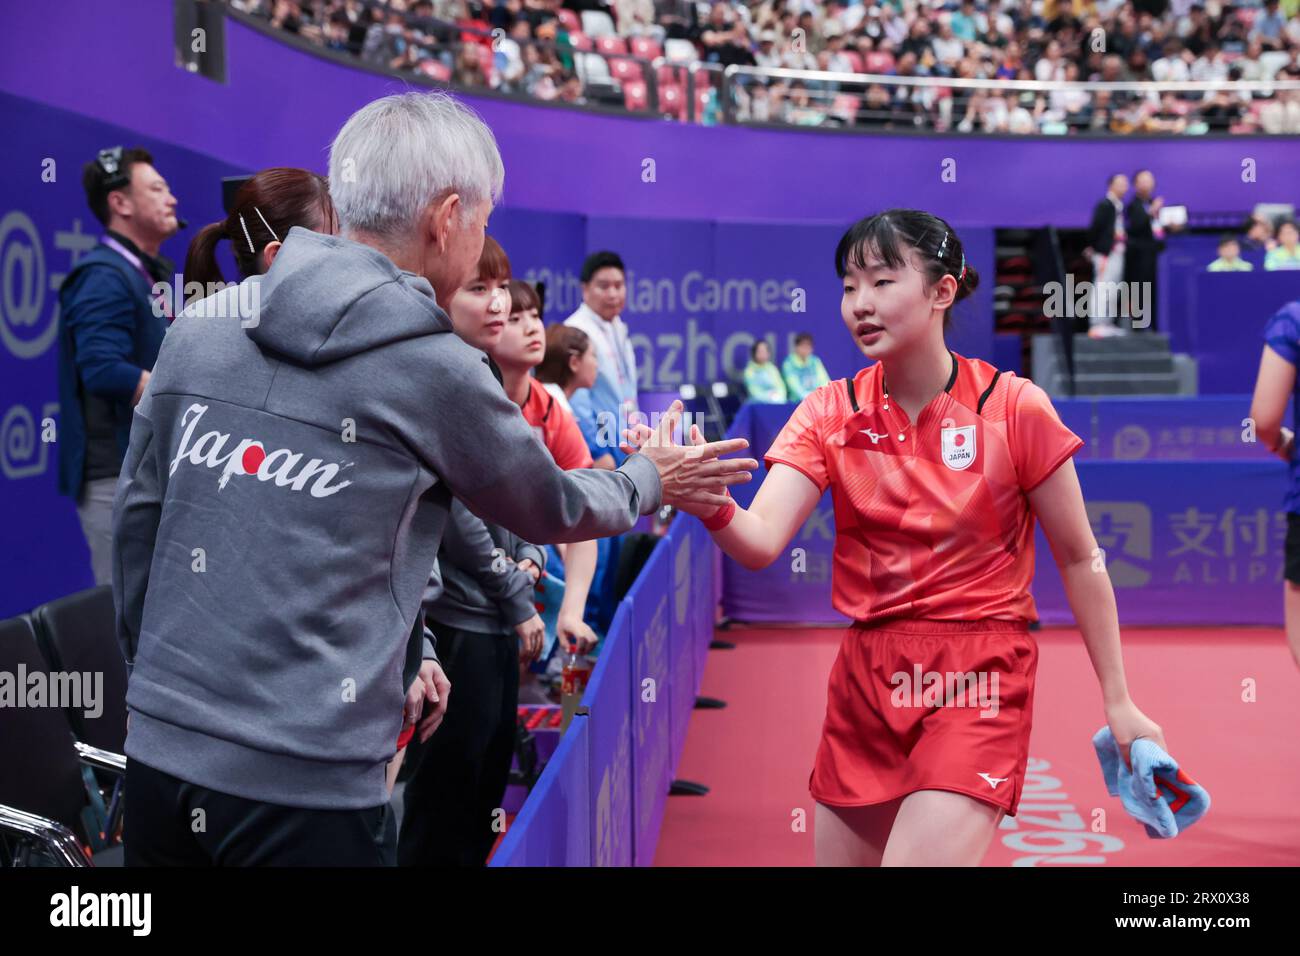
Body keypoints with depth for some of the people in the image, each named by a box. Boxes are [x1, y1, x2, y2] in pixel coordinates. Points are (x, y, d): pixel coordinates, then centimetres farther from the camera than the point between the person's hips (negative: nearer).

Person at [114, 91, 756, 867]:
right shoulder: (434, 370, -9)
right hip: (304, 781, -5)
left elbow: (138, 512, 11)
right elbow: (551, 510, 7)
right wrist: (650, 481, 27)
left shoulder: (201, 326, 4)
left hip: (160, 748, 6)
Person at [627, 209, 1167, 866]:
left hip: (978, 685, -4)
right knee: (840, 855, 14)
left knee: (920, 855, -19)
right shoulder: (831, 412, 0)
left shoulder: (1014, 408, -8)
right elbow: (760, 542, -14)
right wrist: (708, 501, -37)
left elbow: (1080, 559, 1)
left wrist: (1118, 701, 3)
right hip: (866, 678, 4)